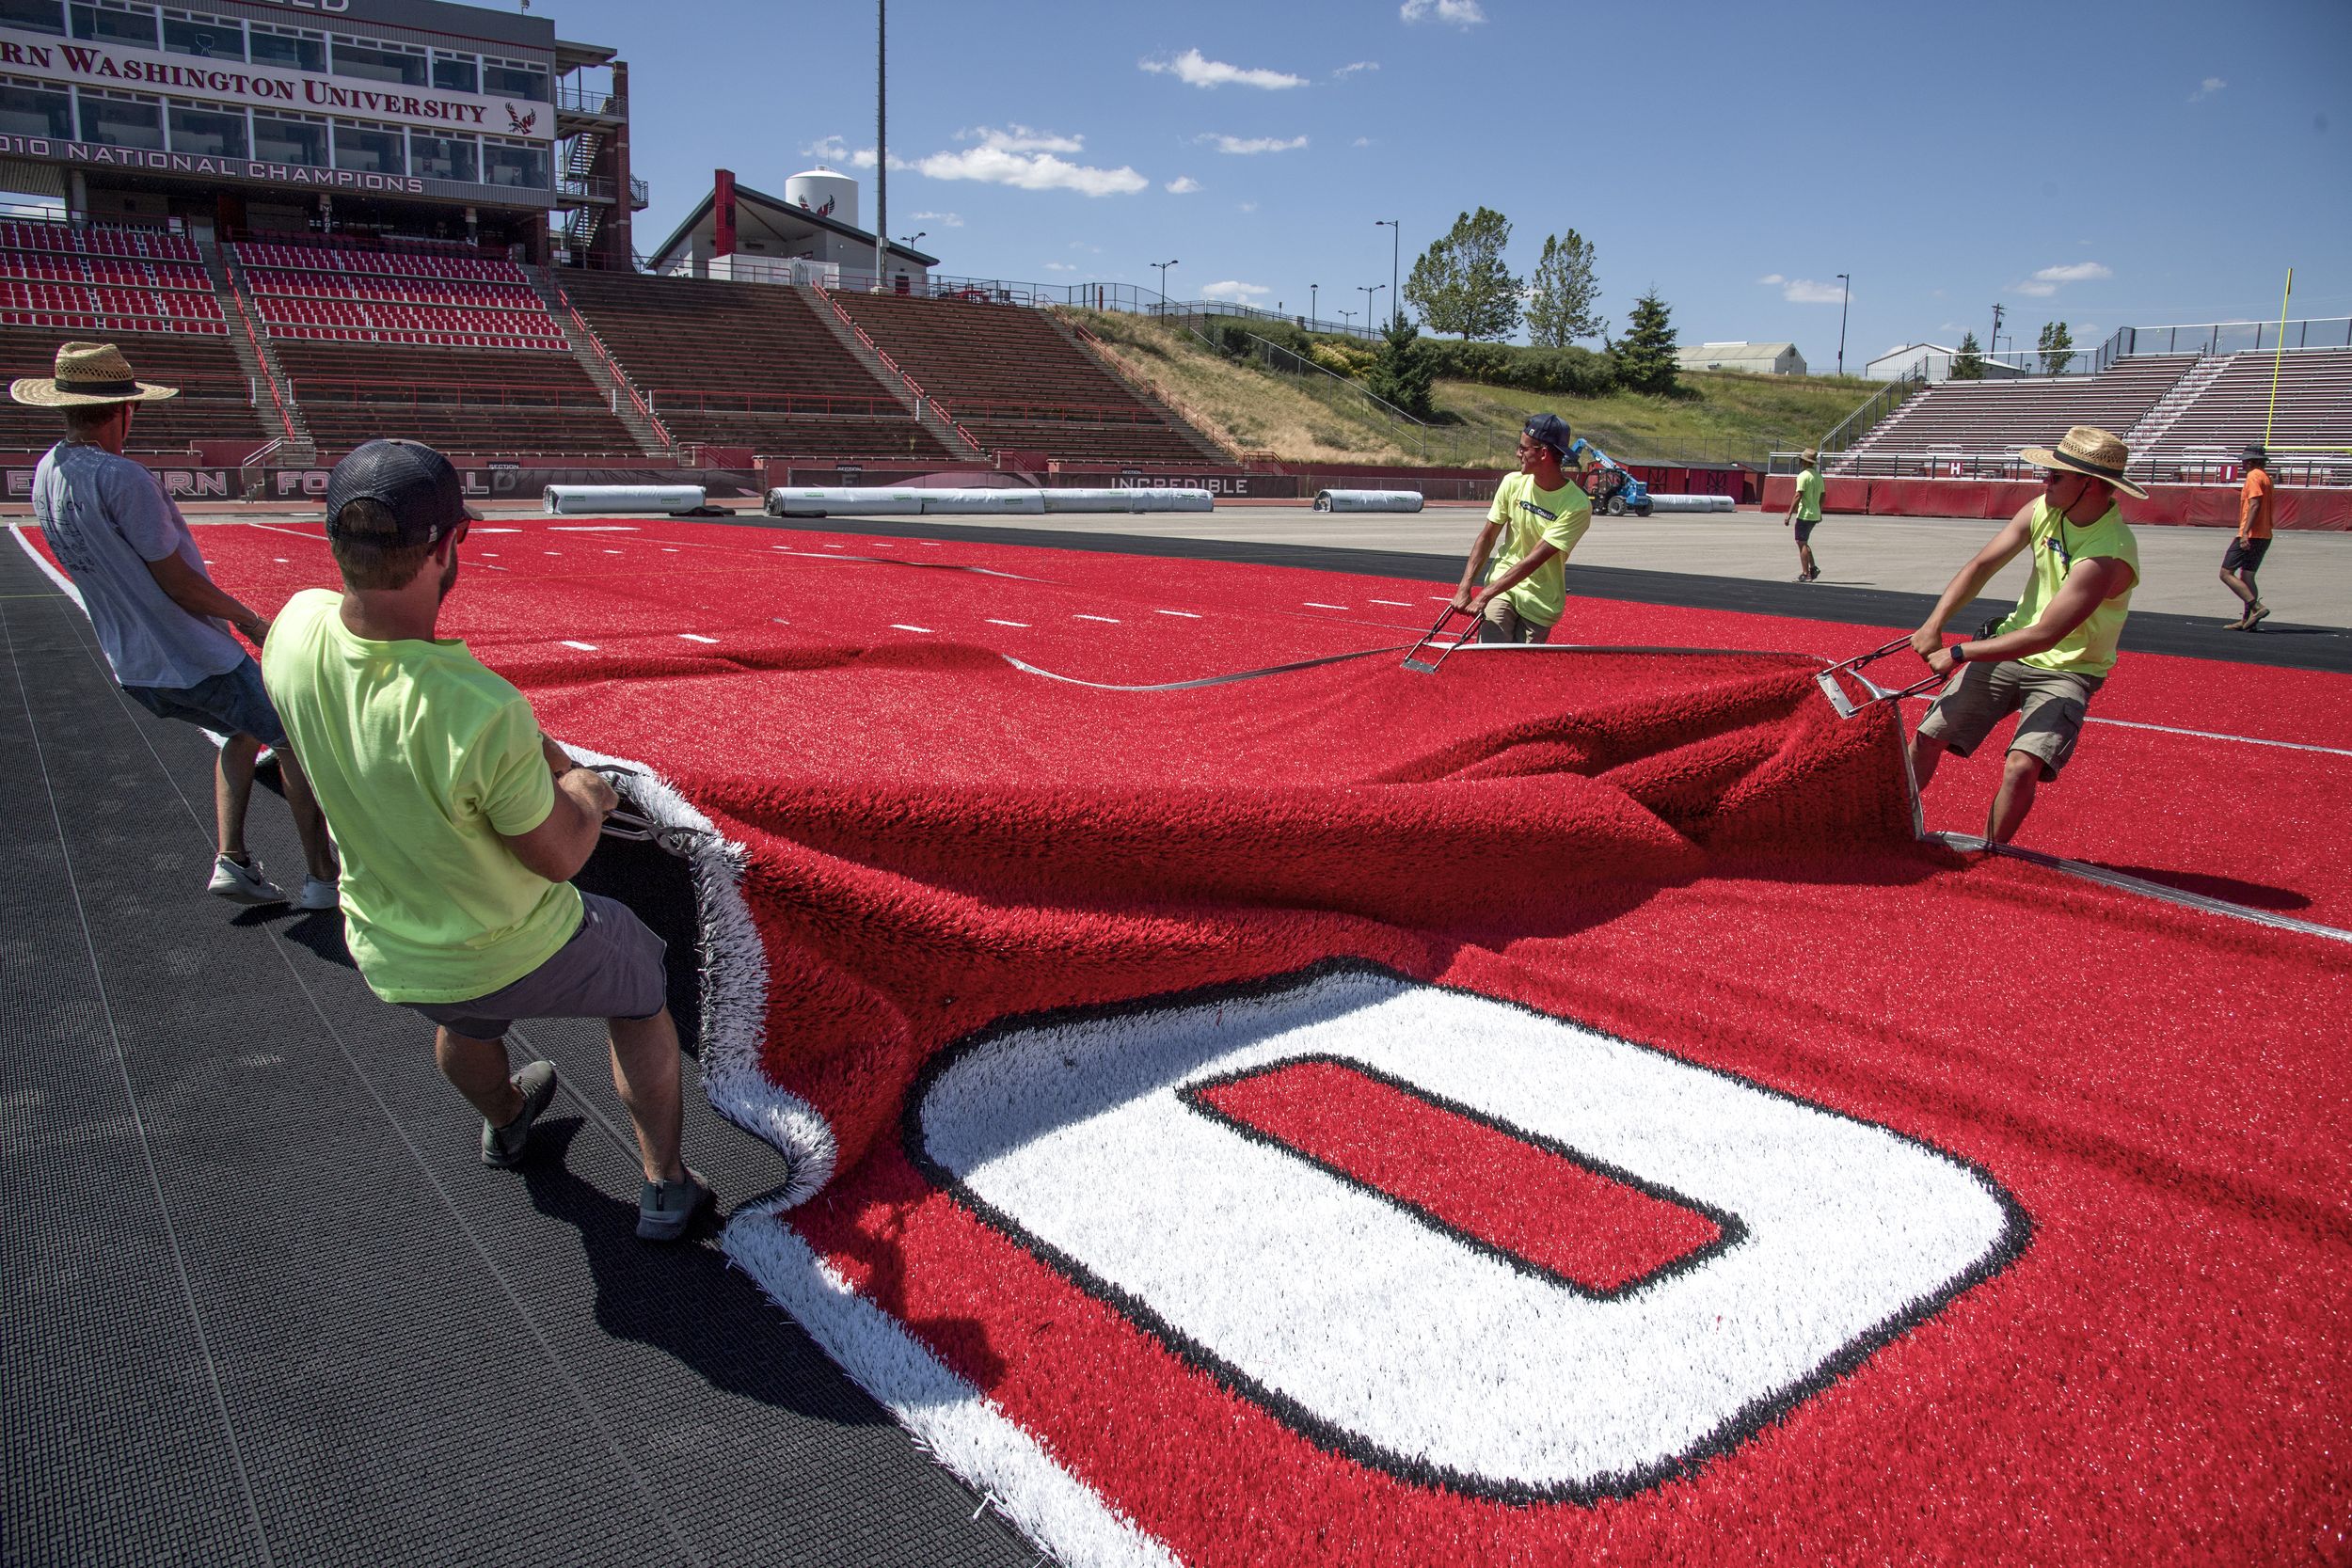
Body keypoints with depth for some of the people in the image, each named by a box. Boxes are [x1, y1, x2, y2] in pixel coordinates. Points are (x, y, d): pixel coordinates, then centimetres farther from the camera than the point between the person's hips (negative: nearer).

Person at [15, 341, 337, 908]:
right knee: (292, 741, 3)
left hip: (132, 667, 9)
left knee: (246, 732, 25)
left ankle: (231, 861, 18)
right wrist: (251, 620, -5)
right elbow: (177, 581, -19)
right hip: (196, 662, -9)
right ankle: (321, 878, 5)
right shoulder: (121, 477, -22)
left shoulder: (45, 474, 6)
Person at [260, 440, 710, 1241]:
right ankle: (665, 1189, 36)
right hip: (522, 959, -5)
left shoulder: (295, 628, -22)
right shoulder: (481, 713, -41)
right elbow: (558, 855, -23)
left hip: (387, 961, 6)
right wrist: (588, 796, -2)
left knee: (466, 1016, 39)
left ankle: (503, 1123, 70)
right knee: (639, 987, 26)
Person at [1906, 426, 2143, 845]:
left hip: (2066, 671, -6)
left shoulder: (2109, 555, -29)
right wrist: (1934, 624, -14)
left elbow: (2043, 636, -30)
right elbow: (1982, 565, -2)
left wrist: (1958, 654, -25)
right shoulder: (2043, 510, -8)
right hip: (2010, 648, 6)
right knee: (1927, 737, -1)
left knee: (2021, 767, -25)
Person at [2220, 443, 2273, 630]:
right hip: (2264, 536, 10)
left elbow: (2254, 504, -20)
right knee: (2246, 577, 13)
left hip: (2251, 536, -10)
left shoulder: (2254, 476, -9)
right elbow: (2271, 506, 23)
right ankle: (2248, 620, 11)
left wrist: (2245, 533, -27)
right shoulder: (2266, 477, 20)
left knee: (2226, 573, -10)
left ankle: (2257, 607, -19)